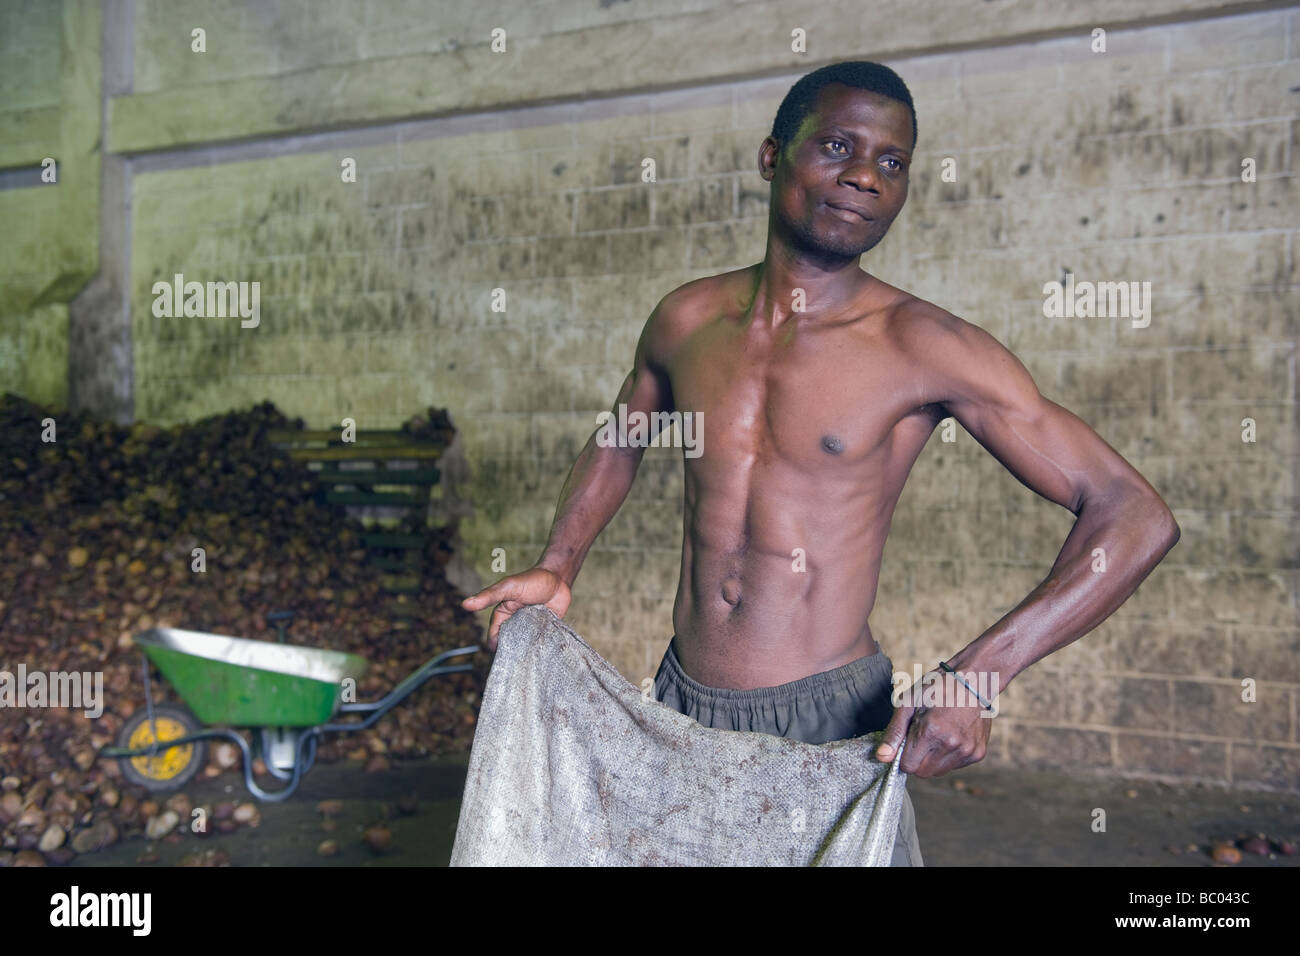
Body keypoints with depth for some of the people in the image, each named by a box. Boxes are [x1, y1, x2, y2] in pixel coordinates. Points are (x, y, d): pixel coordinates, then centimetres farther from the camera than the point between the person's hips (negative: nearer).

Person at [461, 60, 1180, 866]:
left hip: (829, 724, -4)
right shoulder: (687, 319, 1)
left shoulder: (921, 346, -13)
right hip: (682, 707, 5)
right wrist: (557, 571, 9)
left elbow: (1138, 517, -15)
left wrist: (977, 676, -25)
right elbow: (619, 443, 22)